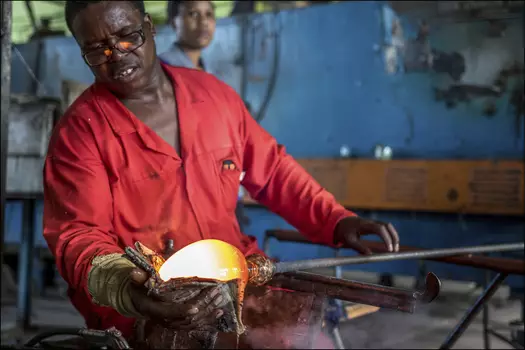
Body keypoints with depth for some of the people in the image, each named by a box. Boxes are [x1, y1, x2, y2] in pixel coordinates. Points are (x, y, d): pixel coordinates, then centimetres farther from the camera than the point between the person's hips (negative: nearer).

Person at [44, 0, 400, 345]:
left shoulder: (213, 93, 8)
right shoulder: (79, 131, -5)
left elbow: (272, 168, 15)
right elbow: (79, 234, -11)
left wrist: (336, 220, 3)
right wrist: (126, 291, -32)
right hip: (143, 307, -5)